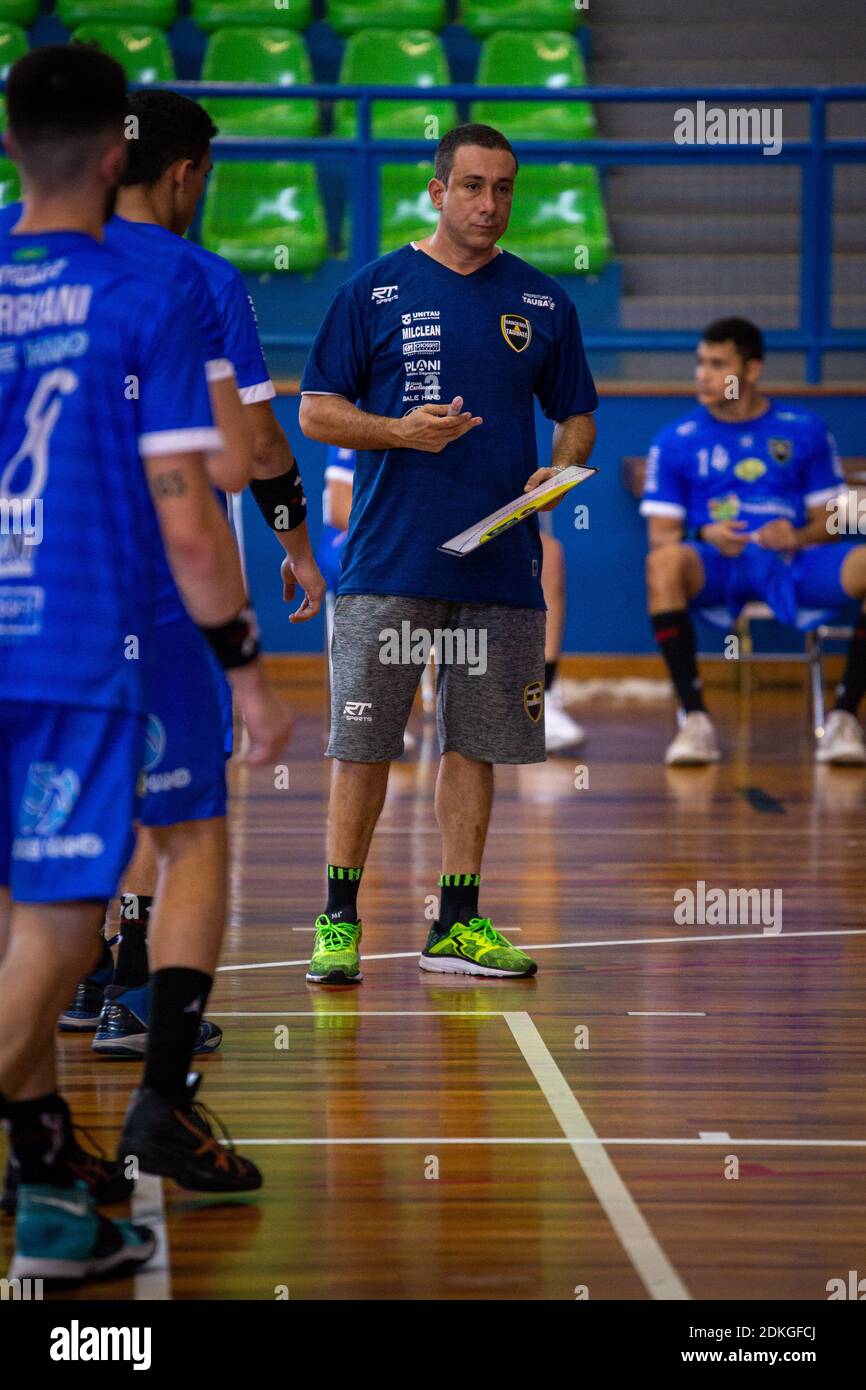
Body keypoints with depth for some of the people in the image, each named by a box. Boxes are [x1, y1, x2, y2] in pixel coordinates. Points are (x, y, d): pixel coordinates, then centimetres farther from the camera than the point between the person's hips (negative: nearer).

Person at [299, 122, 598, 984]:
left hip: (501, 563, 3)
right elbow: (315, 412, 2)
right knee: (363, 744, -3)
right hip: (388, 563, -3)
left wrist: (557, 473, -5)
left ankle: (457, 925, 14)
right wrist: (400, 431, -14)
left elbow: (576, 416, 16)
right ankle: (339, 919, 7)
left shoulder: (542, 303, 10)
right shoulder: (373, 291, 2)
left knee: (475, 746, 6)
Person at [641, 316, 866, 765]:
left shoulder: (804, 430, 11)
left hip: (794, 563, 1)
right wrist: (706, 535, -16)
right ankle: (695, 719, -32)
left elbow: (828, 522, 12)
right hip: (715, 566, -1)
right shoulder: (676, 441, 9)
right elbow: (661, 535, 6)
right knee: (664, 561, -37)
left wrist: (798, 537, -12)